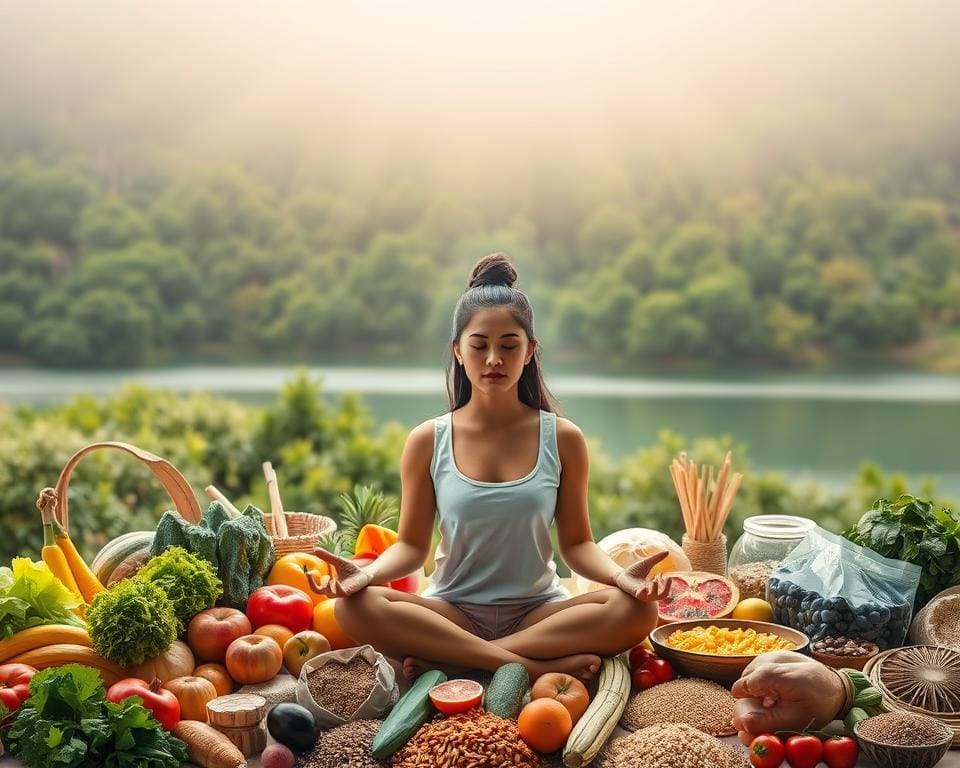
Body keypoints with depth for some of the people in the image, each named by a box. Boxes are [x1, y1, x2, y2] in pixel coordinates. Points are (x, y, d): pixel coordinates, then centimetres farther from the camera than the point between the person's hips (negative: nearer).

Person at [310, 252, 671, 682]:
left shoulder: (562, 439, 1)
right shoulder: (428, 442, 1)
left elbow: (576, 543, 2)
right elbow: (412, 545, 1)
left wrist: (620, 576, -18)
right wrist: (368, 572, -20)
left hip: (538, 611, 1)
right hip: (452, 611, 0)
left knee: (637, 609, -28)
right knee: (354, 606, -29)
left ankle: (448, 662, -25)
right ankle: (538, 666, -27)